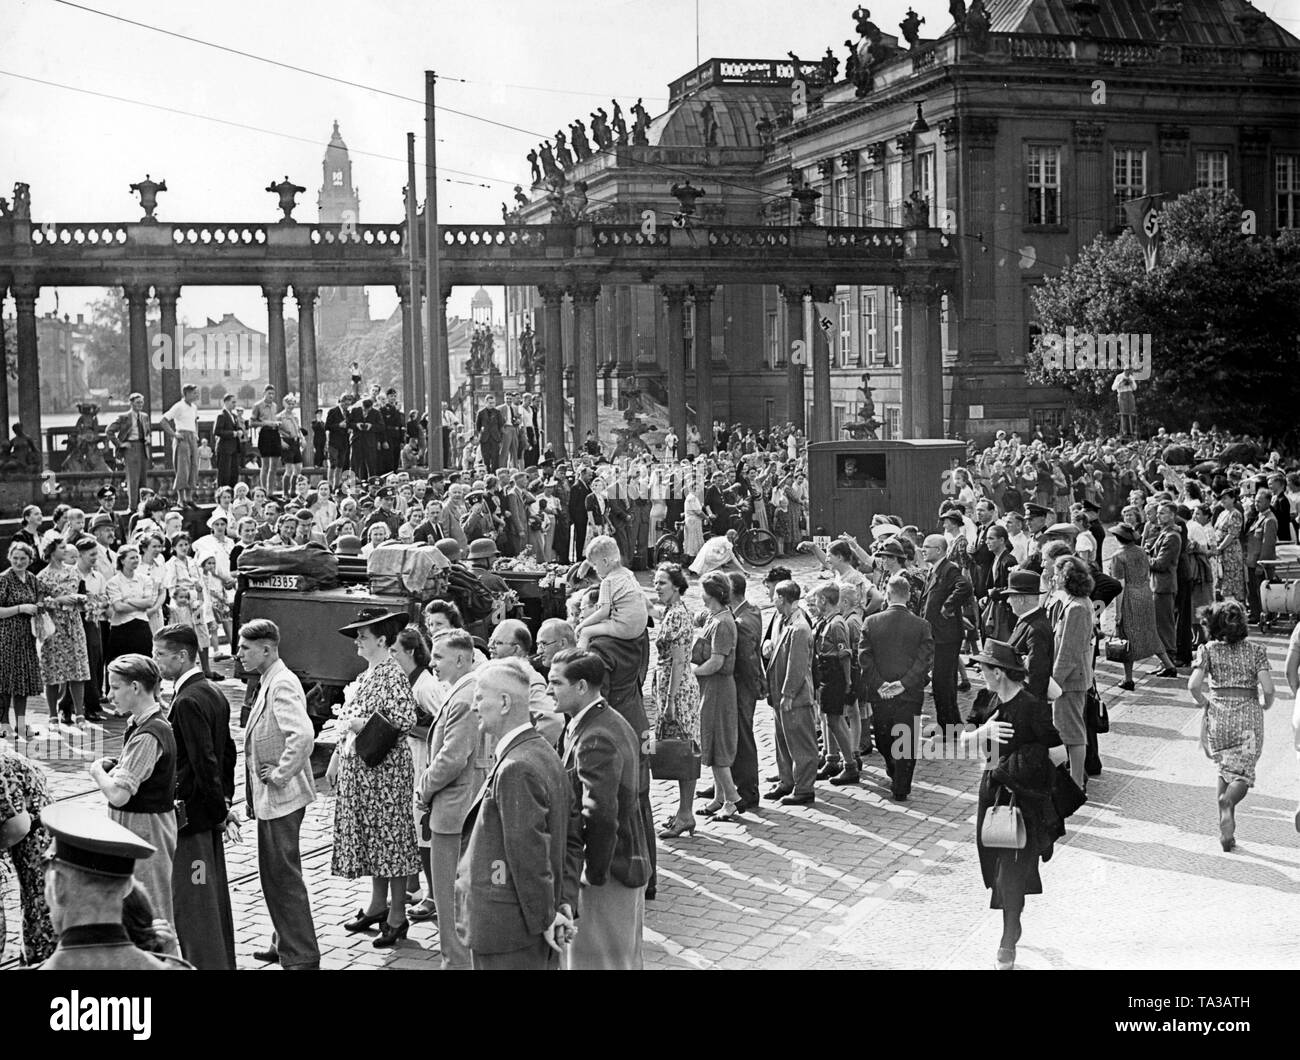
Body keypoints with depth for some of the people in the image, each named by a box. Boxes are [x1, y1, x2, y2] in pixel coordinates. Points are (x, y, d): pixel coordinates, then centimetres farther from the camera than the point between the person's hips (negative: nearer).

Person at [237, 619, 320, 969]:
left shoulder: (282, 684, -20)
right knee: (272, 874, 19)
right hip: (269, 797, 10)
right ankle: (284, 944, 32)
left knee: (285, 876, -3)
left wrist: (280, 774, -24)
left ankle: (302, 958, 4)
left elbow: (303, 735, -34)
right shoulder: (268, 682, 11)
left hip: (281, 796, -10)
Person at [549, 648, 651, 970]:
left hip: (608, 874, -10)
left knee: (599, 960, 0)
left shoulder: (594, 740, -23)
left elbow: (601, 817, -29)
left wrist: (594, 874, -20)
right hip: (631, 862, 10)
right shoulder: (615, 724, 9)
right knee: (626, 959, 20)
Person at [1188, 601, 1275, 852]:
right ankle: (1227, 803, -29)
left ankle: (1227, 830, 13)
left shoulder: (1208, 650, -1)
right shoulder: (1256, 651, -1)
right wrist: (1266, 705, 10)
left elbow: (1193, 684, -13)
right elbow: (1267, 687, -10)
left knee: (1225, 769, 19)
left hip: (1218, 714, 1)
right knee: (1242, 773, 5)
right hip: (1248, 714, -1)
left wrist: (1203, 701, 6)